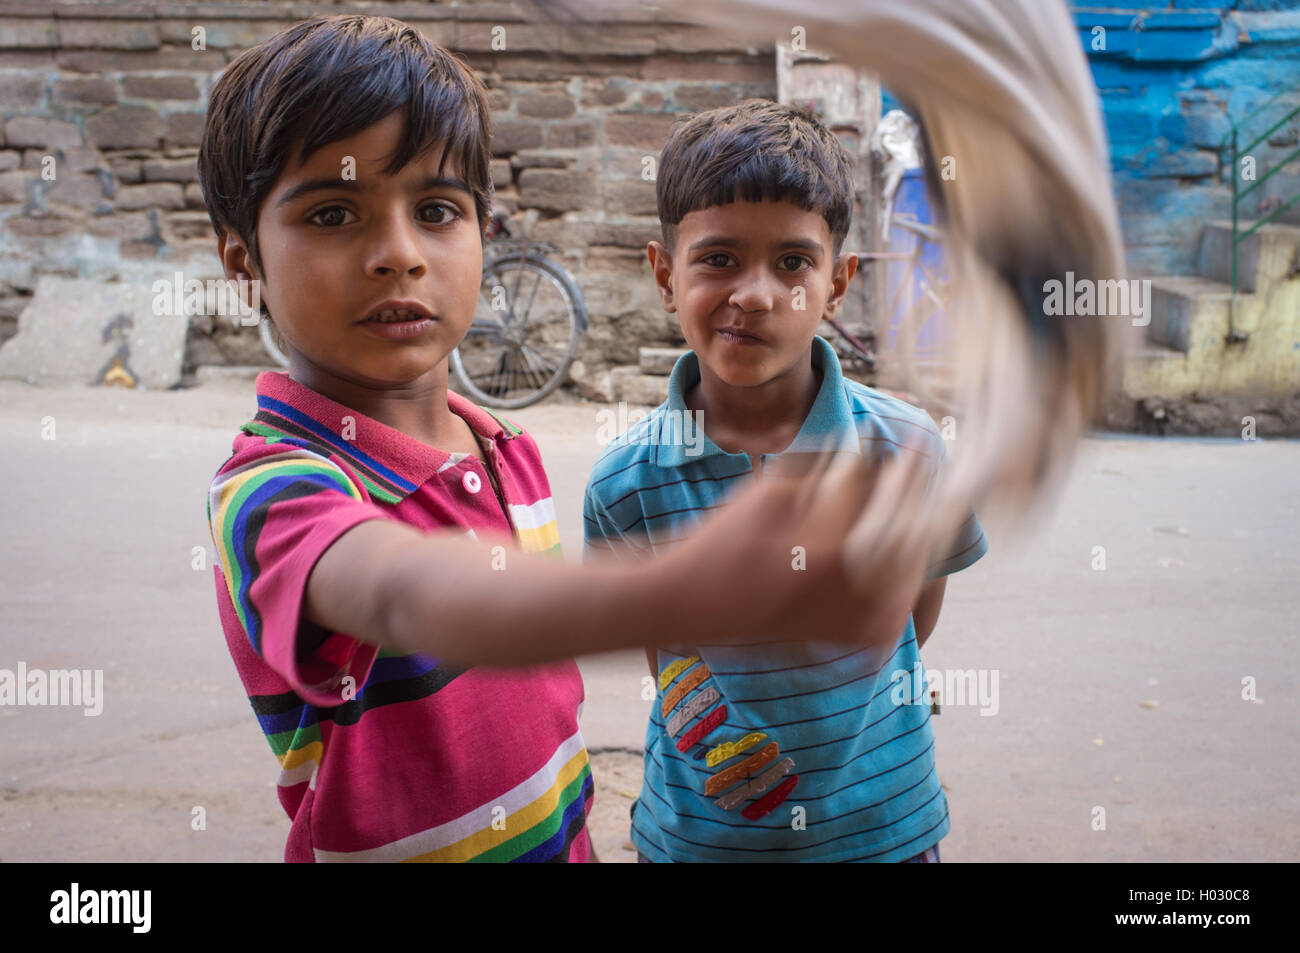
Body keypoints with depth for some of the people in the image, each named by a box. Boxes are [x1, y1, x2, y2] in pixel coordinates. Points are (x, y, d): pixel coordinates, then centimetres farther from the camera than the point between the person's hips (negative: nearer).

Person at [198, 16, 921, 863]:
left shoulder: (512, 451, -4)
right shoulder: (270, 491, -26)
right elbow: (411, 598, -47)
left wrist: (575, 833, 7)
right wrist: (685, 591, -64)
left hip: (555, 839, 6)